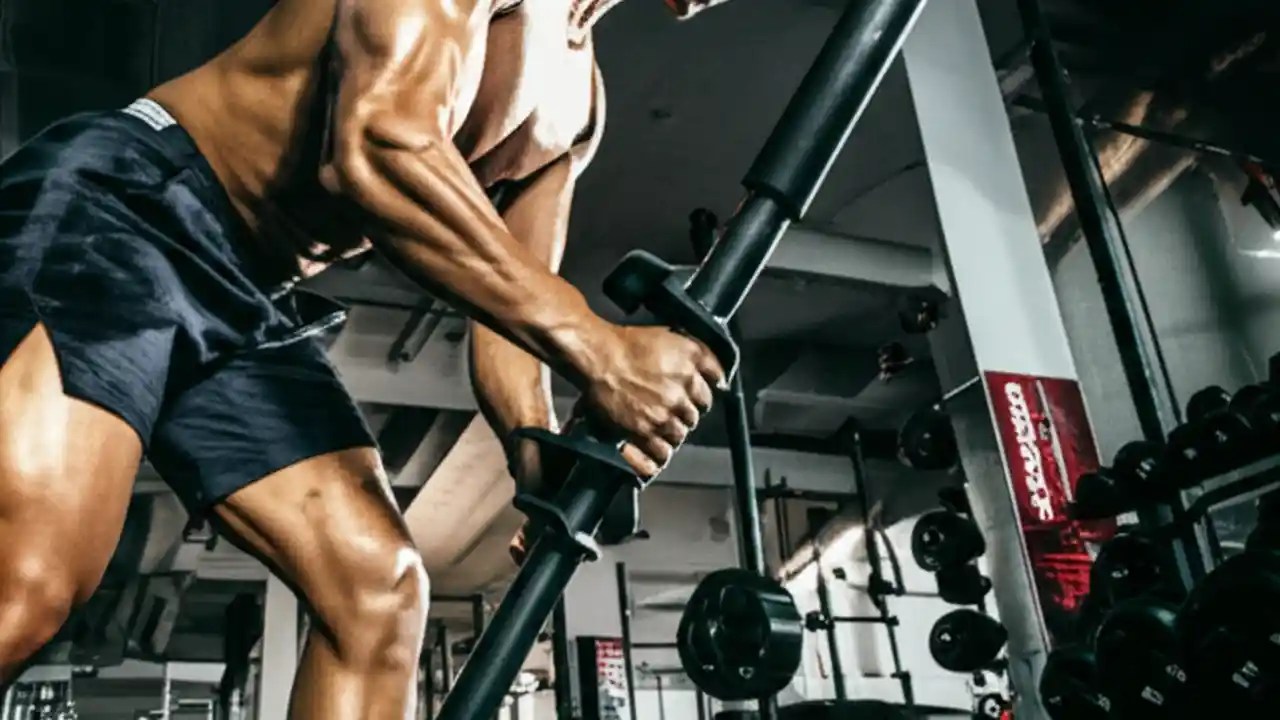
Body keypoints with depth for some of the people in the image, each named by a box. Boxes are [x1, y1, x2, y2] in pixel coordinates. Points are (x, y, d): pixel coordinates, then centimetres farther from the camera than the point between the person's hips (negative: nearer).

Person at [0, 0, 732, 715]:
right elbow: (378, 142, -28)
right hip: (119, 205, -8)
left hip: (253, 298, 8)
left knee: (381, 592, -4)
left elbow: (516, 302, 12)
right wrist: (595, 346, -28)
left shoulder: (578, 101, 15)